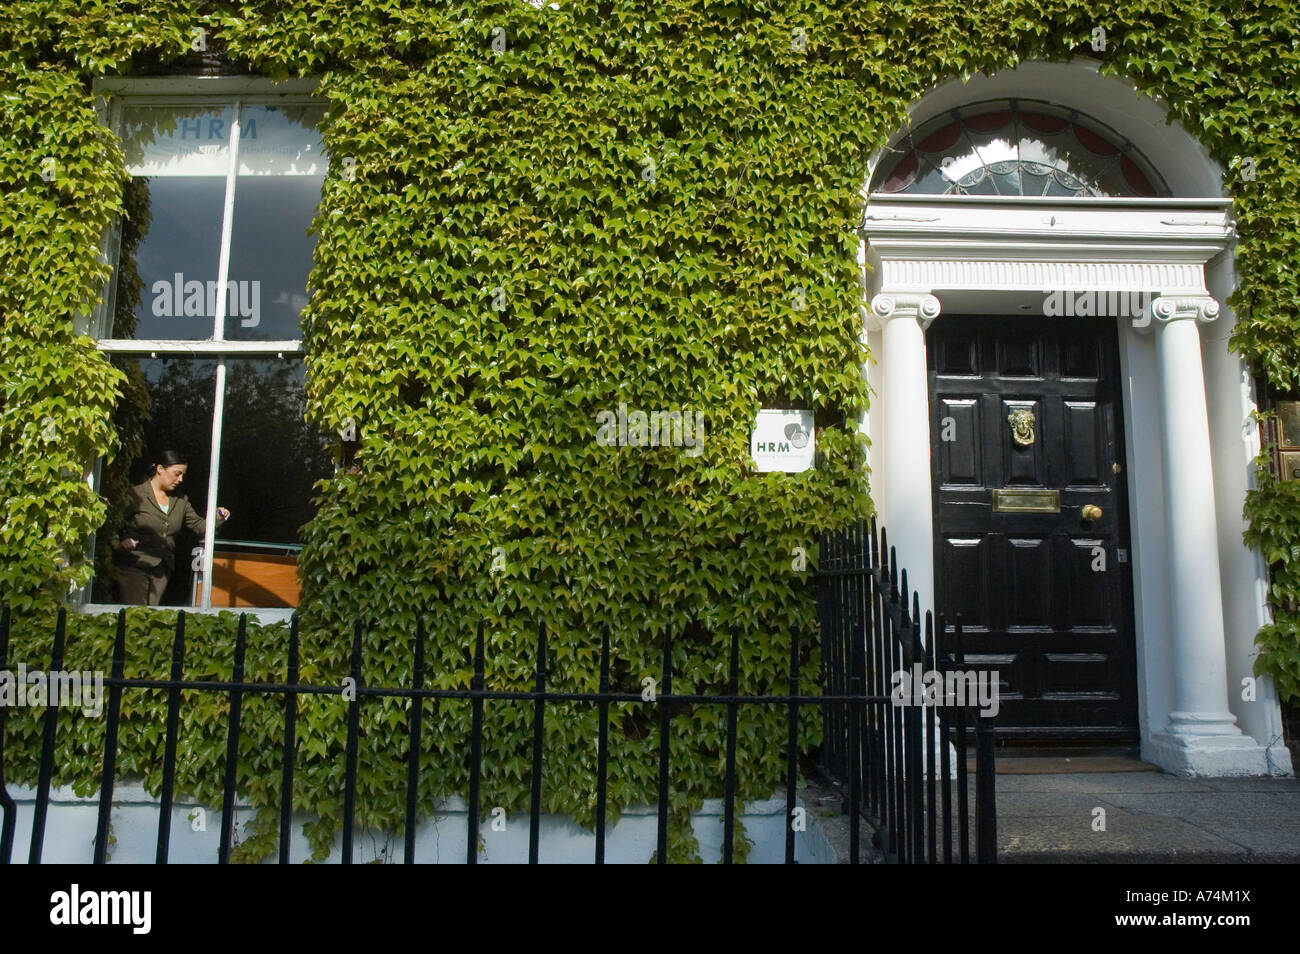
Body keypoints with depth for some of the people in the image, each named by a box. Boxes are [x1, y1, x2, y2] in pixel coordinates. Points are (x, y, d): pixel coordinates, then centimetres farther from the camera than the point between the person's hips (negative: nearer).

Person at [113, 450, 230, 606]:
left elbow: (198, 525, 10)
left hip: (162, 570, 5)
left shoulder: (180, 500, 13)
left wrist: (217, 518, -8)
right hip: (134, 567, -5)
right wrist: (121, 543, -25)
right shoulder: (135, 495, -5)